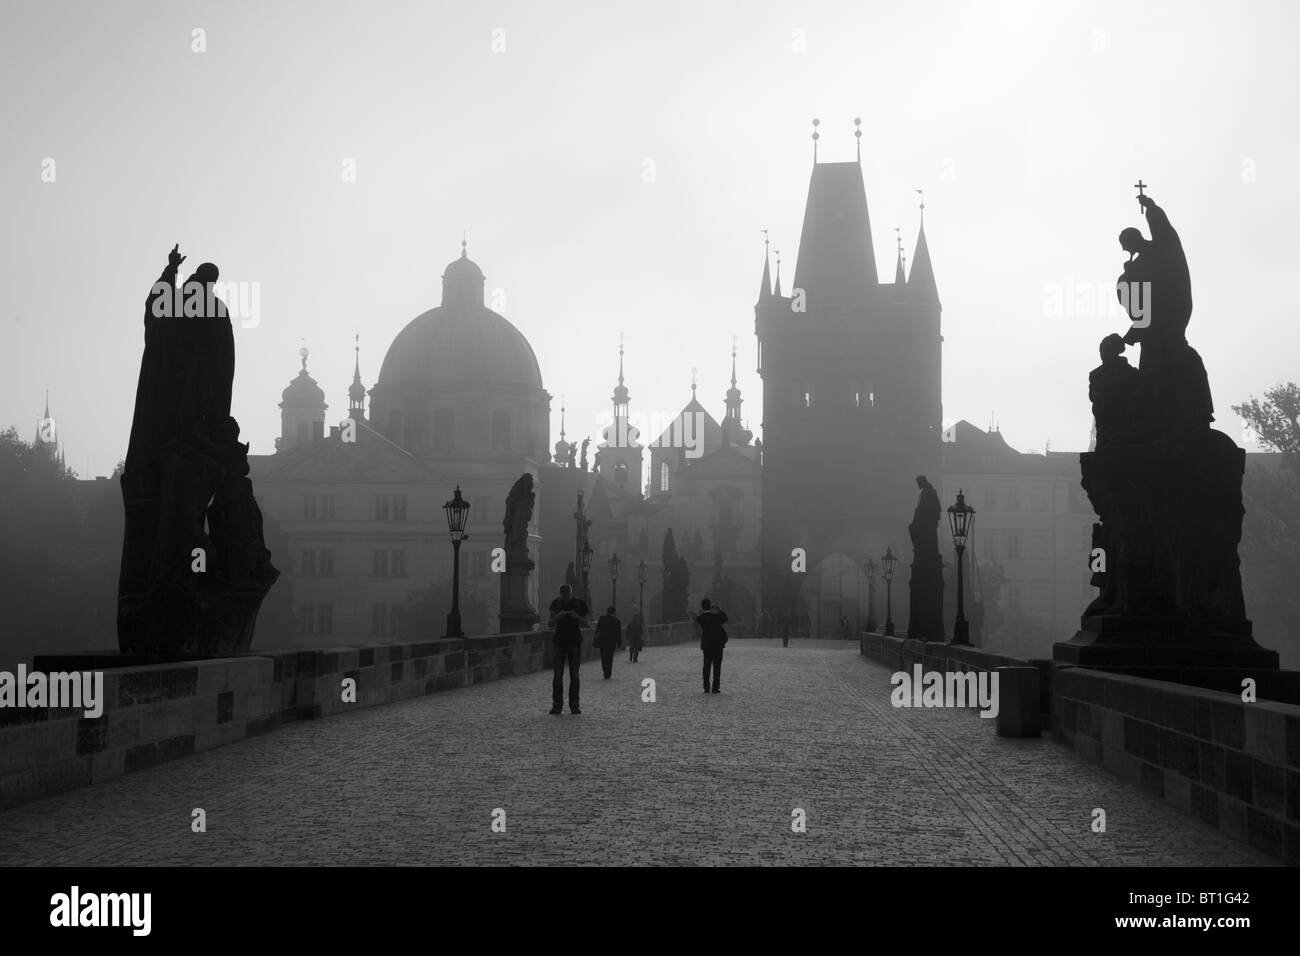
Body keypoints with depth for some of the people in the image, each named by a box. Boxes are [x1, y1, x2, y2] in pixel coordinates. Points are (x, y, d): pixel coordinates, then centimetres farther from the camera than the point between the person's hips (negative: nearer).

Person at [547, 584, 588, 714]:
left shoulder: (579, 603, 1)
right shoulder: (556, 603, 2)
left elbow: (585, 622, 4)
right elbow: (551, 623, -1)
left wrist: (577, 617, -16)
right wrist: (558, 616, -21)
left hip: (575, 641, 0)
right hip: (560, 642, 0)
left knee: (574, 675, -1)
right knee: (558, 675, -4)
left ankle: (574, 706, 4)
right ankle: (556, 706, -2)